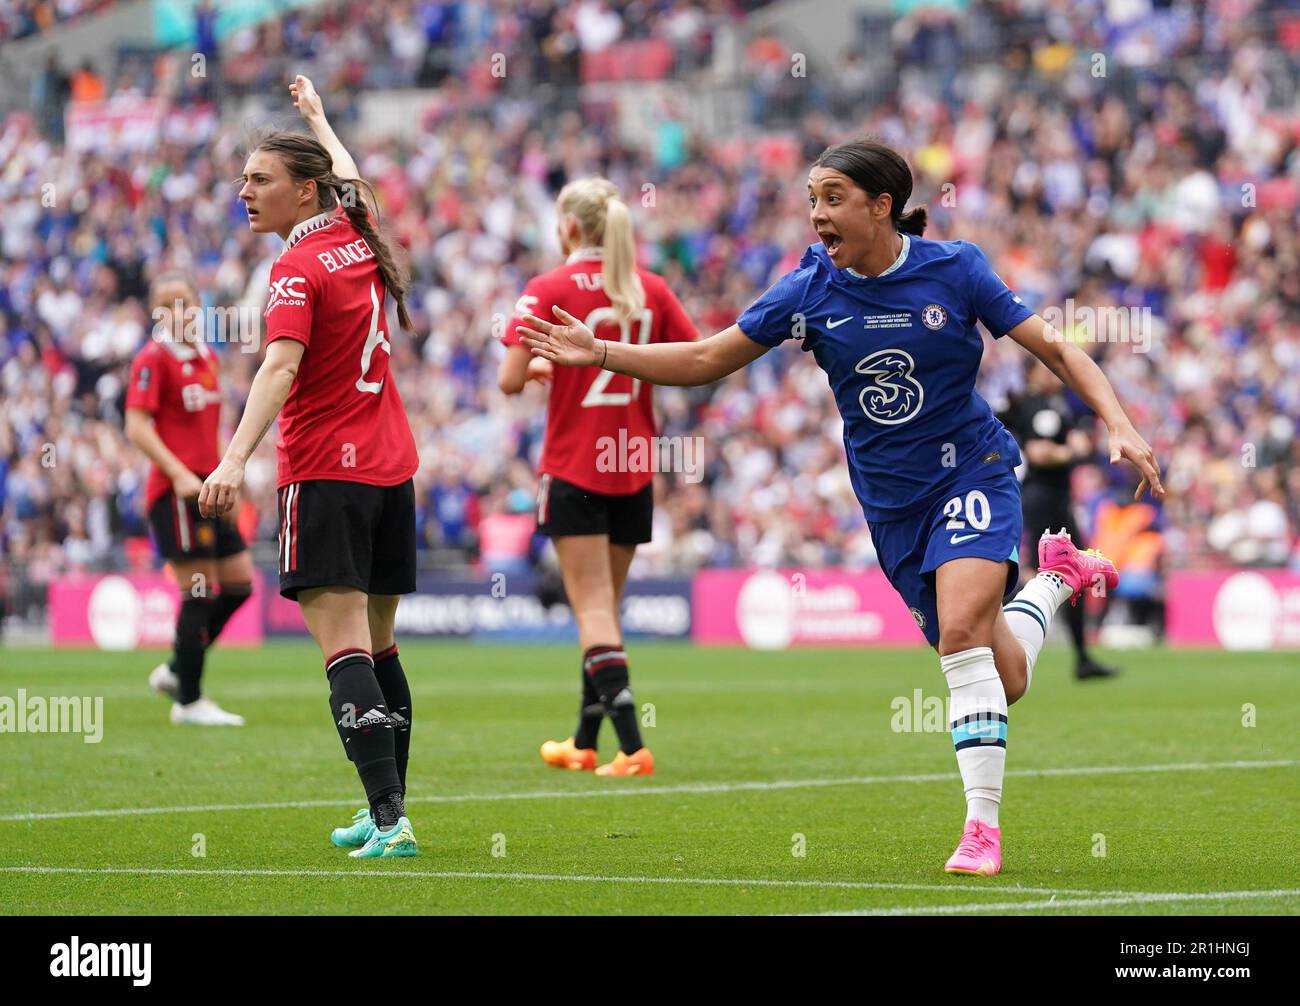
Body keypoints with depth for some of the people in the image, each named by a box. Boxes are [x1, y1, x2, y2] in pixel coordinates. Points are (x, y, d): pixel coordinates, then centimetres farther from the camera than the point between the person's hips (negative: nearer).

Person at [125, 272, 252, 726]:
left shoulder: (207, 356, 14)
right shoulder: (153, 359, -10)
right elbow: (137, 427, -16)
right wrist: (180, 475, -23)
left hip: (205, 487, 8)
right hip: (175, 489, -8)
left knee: (239, 582, 8)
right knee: (200, 592, -8)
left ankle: (176, 671, 19)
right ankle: (189, 701, 0)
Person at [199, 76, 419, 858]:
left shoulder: (300, 267, -12)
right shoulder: (362, 239, 9)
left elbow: (282, 366, -27)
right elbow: (349, 177, 34)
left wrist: (237, 458, -38)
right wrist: (316, 115, 51)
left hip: (326, 471, -8)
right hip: (392, 467, 8)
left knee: (345, 645, -14)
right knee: (377, 645, 15)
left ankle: (390, 819, -24)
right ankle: (387, 811, 20)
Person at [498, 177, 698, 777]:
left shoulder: (548, 291, -9)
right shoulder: (651, 290, 3)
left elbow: (510, 381, -14)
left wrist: (537, 366, 7)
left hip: (573, 469, -5)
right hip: (634, 469, 5)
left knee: (594, 609, -6)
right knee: (605, 607, 16)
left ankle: (632, 747, -19)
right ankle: (584, 744, 25)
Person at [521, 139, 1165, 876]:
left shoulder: (953, 269, -12)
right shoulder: (810, 292, -5)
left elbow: (1053, 349, -8)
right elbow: (706, 360, 1)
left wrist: (1120, 426, -19)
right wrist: (599, 354, -8)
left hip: (972, 471, -3)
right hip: (893, 502, 4)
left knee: (962, 629, -27)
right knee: (1001, 683, 5)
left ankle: (983, 827, -19)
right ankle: (1057, 575, 39)